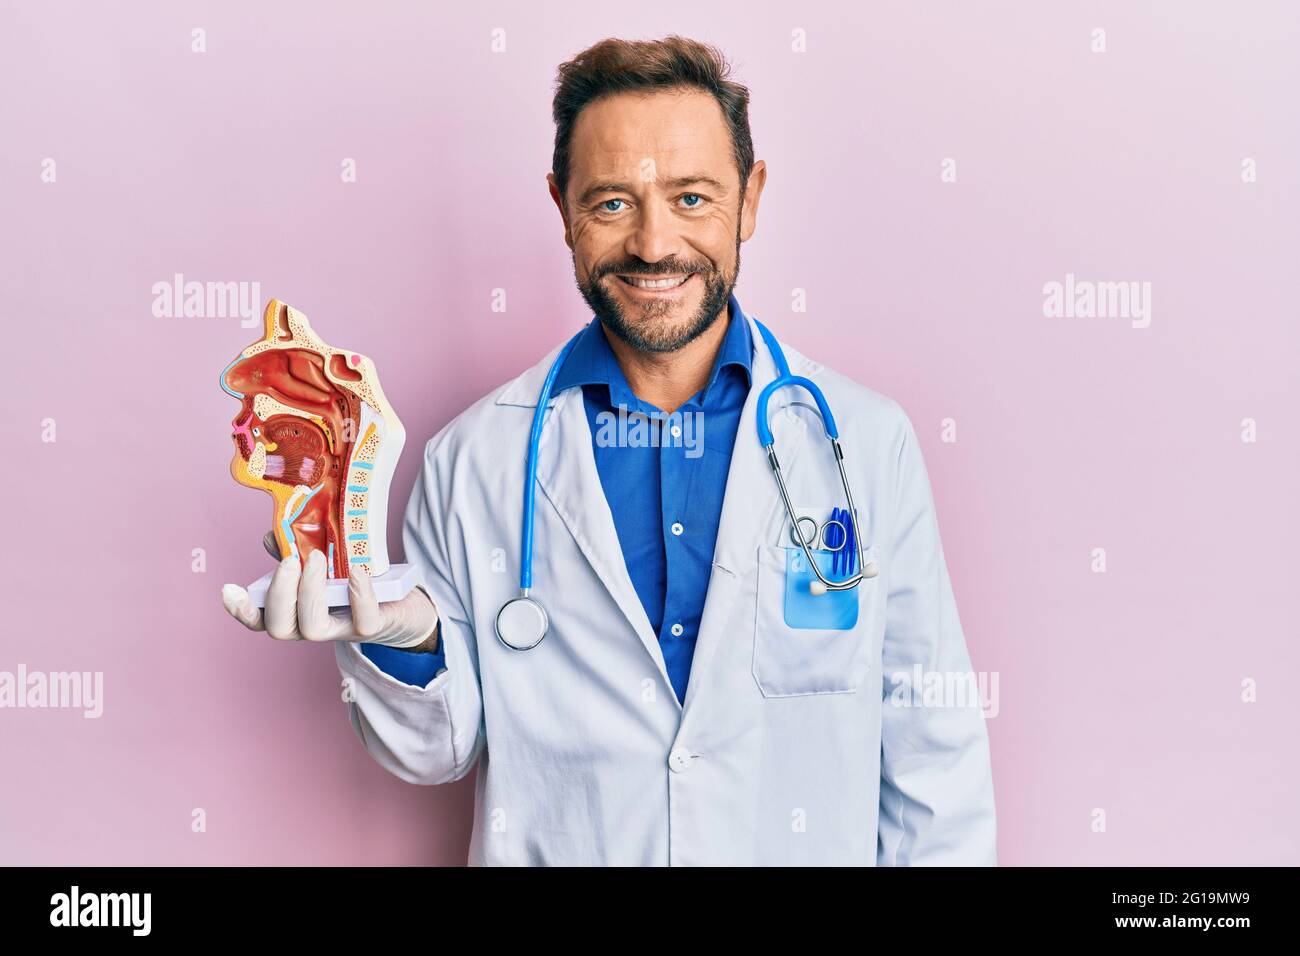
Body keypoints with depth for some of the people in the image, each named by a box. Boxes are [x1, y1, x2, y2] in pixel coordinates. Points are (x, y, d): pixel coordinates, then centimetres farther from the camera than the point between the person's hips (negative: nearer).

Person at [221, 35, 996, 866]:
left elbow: (934, 755, -6)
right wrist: (403, 640, -23)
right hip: (549, 849, 0)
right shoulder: (473, 456, -11)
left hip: (813, 849, 1)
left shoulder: (870, 443, -11)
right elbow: (442, 754, -5)